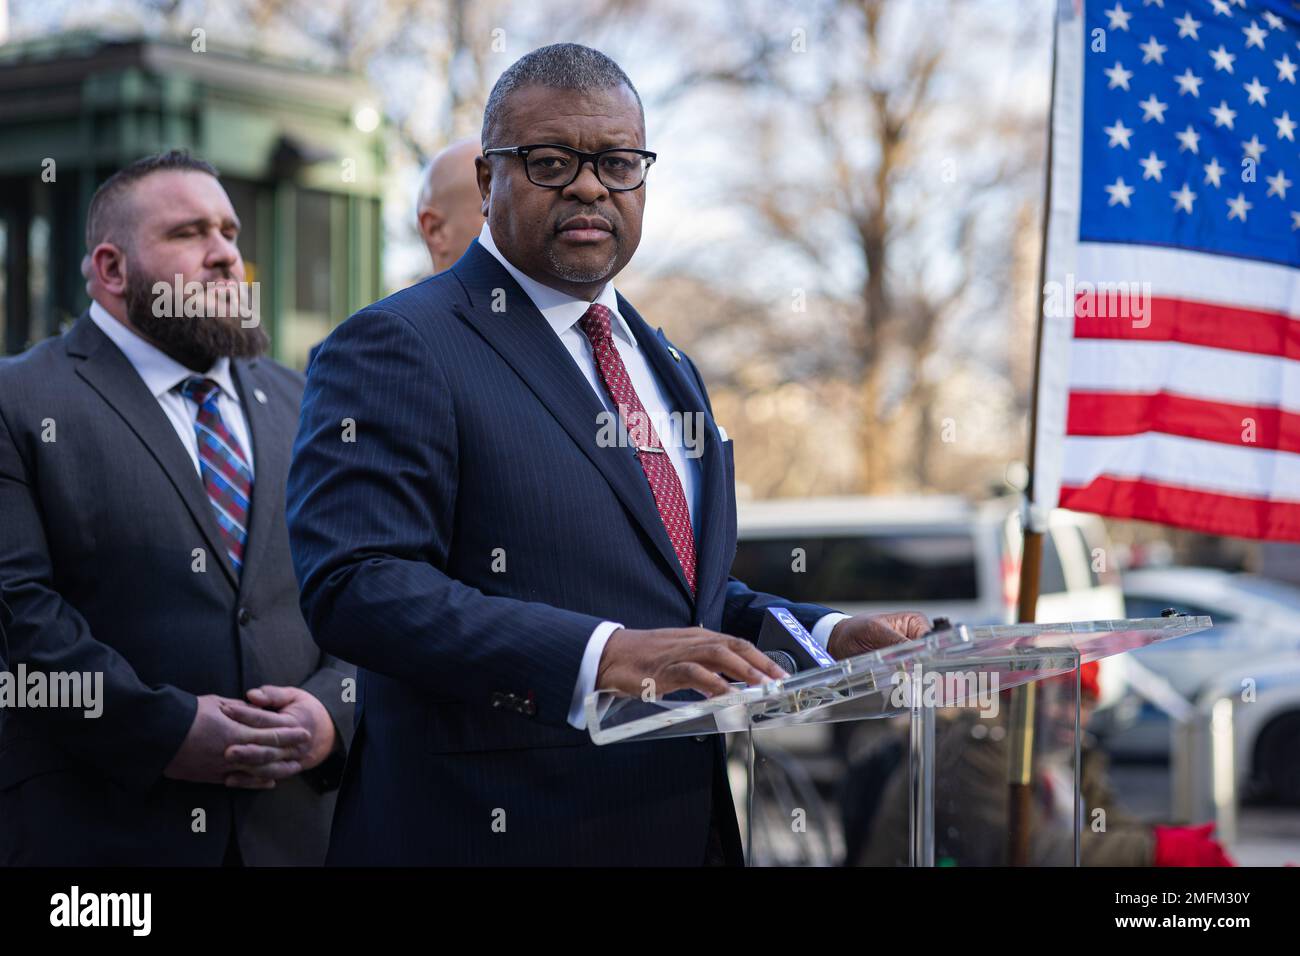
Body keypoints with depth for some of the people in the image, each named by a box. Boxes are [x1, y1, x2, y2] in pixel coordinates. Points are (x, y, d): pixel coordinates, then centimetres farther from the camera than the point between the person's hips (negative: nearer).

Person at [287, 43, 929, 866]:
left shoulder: (668, 367, 17)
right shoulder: (395, 350, -9)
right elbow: (355, 584, -21)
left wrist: (831, 637, 3)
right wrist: (603, 657, -29)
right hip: (505, 830, -7)